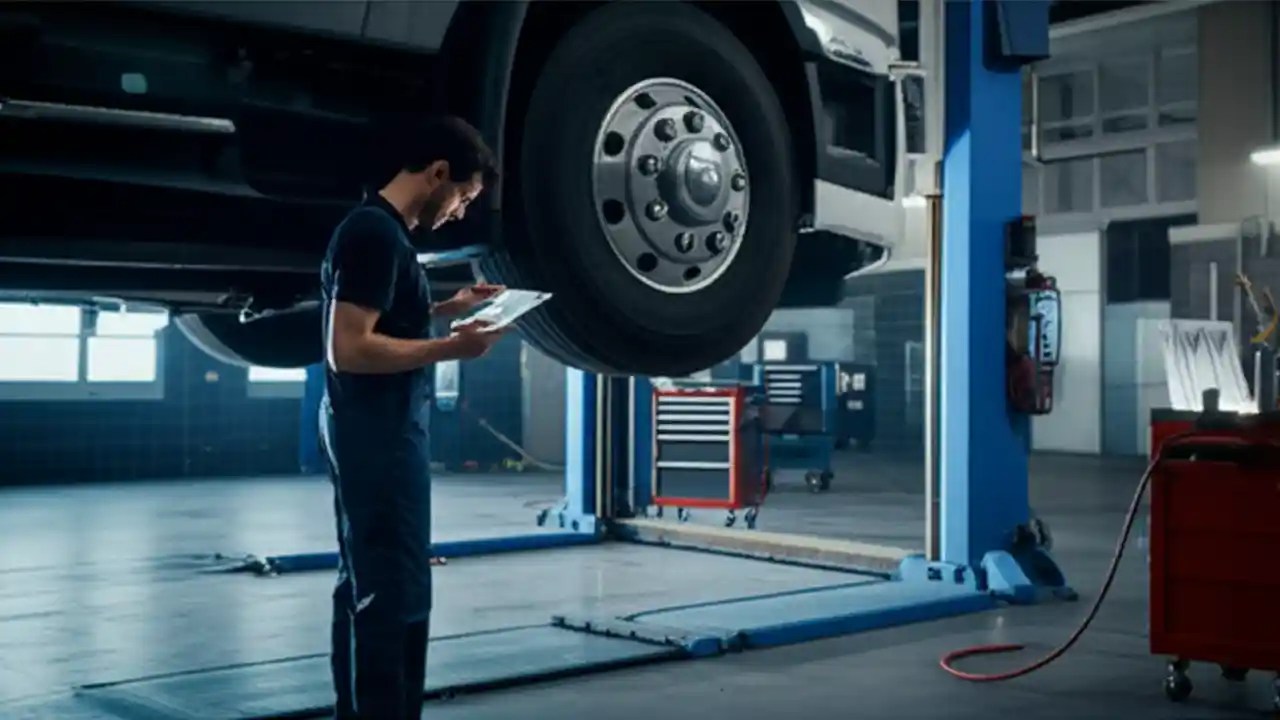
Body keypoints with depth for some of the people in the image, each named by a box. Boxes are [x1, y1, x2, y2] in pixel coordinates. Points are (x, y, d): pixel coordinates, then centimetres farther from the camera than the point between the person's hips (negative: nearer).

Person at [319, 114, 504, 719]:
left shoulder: (382, 228, 13)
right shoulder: (375, 232, -17)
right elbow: (348, 348, -23)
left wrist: (450, 307, 14)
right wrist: (453, 347, -22)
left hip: (380, 430, 11)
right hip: (379, 432, -11)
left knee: (367, 584, 15)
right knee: (396, 590, -7)